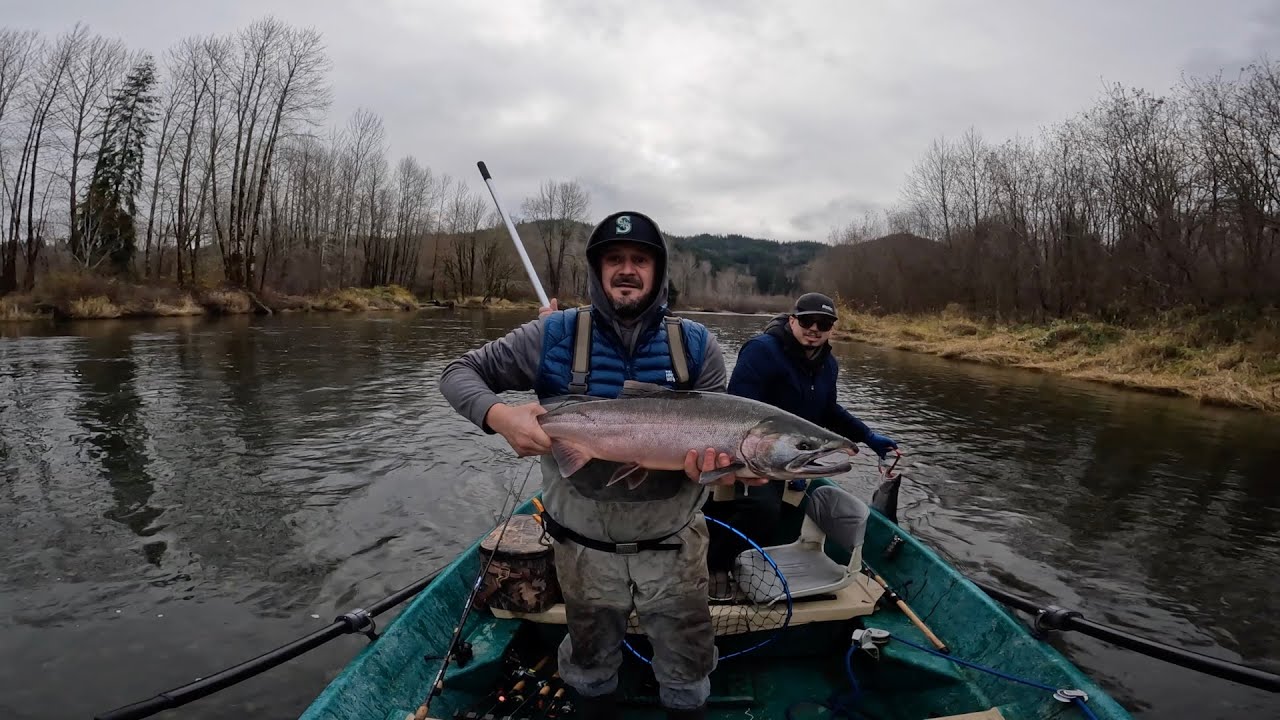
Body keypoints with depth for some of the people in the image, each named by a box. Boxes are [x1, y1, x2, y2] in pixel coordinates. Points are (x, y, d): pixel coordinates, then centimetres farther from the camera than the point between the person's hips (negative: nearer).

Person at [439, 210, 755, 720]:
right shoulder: (554, 335, -9)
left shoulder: (696, 345, -6)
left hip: (673, 543, 1)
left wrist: (713, 459, -28)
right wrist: (498, 413, -26)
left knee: (688, 667, 19)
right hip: (584, 545, 0)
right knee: (591, 659, 25)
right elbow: (458, 372, -6)